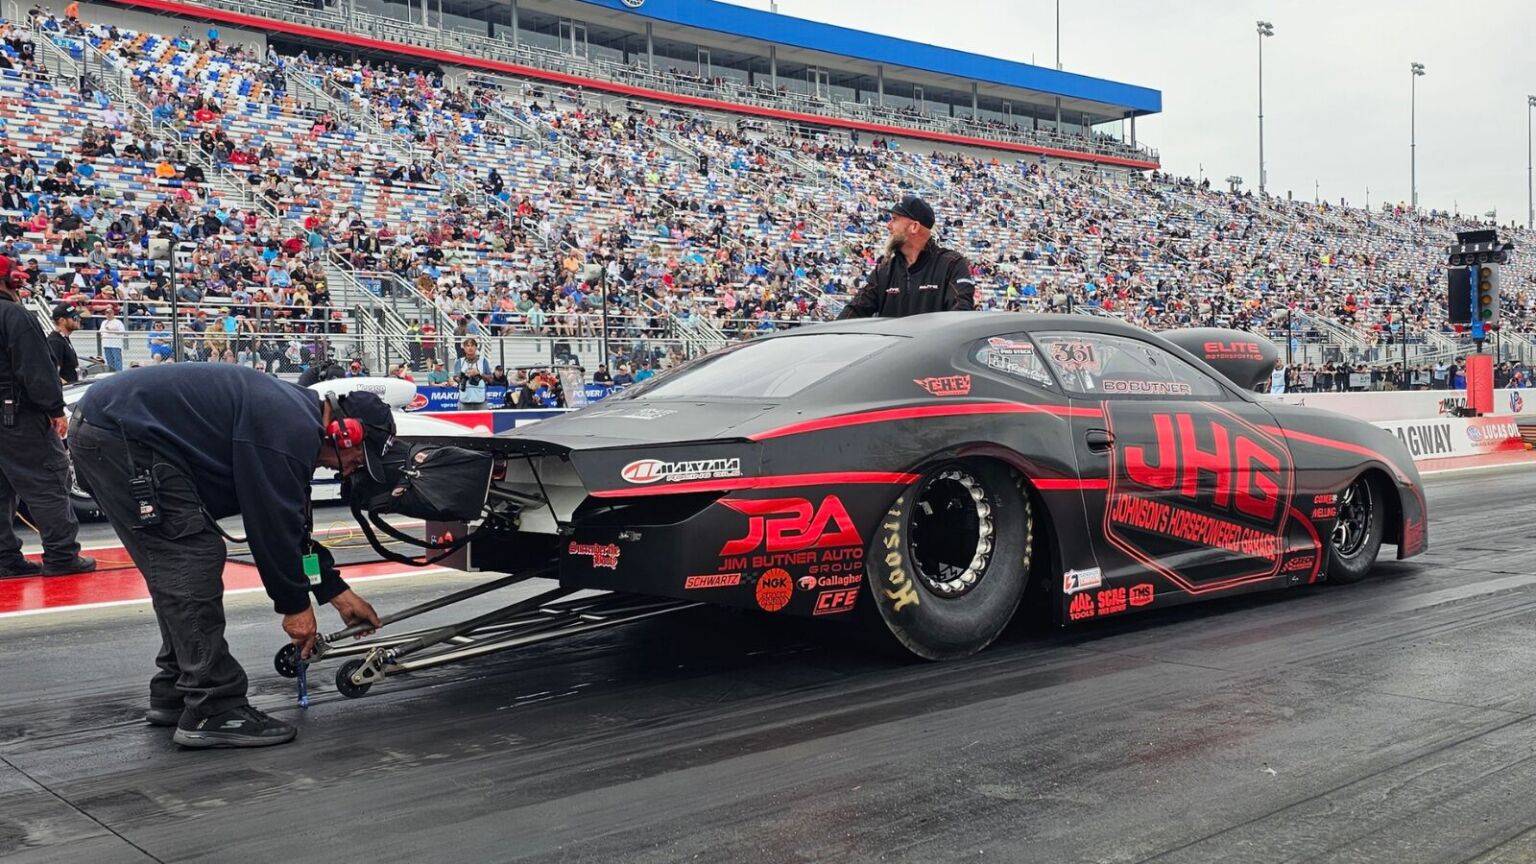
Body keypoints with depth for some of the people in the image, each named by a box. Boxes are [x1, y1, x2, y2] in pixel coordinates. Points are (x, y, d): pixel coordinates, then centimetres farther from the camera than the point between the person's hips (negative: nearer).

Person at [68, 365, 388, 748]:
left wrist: (338, 593, 20)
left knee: (183, 562, 15)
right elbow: (272, 523, -16)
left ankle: (174, 694, 24)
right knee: (193, 558, -12)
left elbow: (291, 521, 19)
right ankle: (212, 711, -9)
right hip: (118, 435, -11)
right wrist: (295, 604, -3)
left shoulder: (297, 417, 13)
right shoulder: (290, 429, -19)